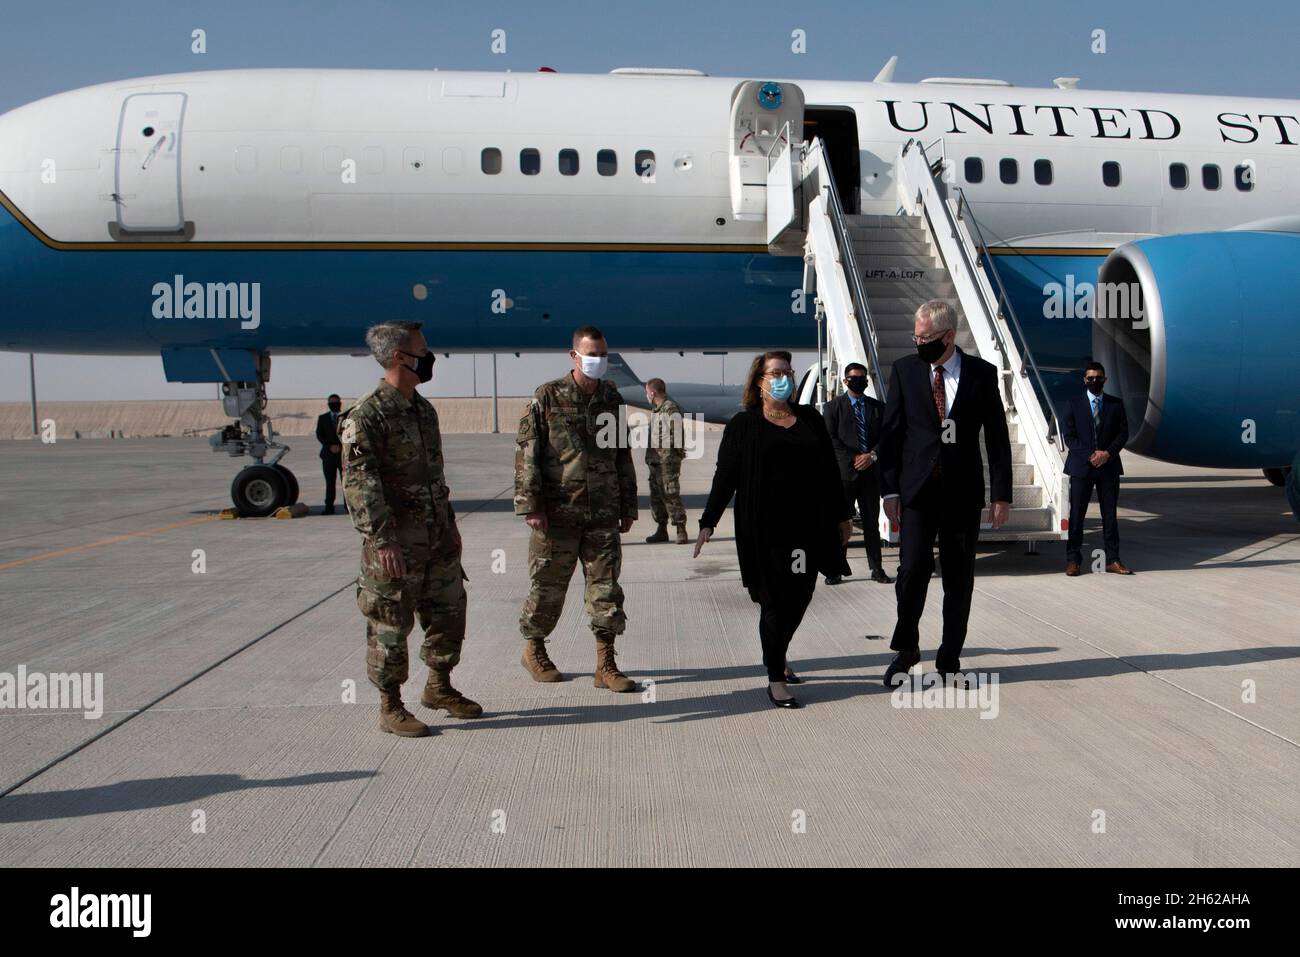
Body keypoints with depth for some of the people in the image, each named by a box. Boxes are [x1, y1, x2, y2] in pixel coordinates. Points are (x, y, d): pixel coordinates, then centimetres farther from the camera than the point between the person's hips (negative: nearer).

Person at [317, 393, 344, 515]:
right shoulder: (322, 418, 11)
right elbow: (319, 435, 3)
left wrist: (341, 446, -12)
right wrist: (330, 446, -11)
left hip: (344, 454, -1)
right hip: (328, 454, 2)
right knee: (330, 482, 4)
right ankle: (329, 507, 7)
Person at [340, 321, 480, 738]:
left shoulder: (424, 409, 12)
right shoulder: (367, 415, -14)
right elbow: (359, 483, -19)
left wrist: (449, 522, 19)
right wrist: (382, 540, -24)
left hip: (437, 537, 8)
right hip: (396, 542, -8)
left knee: (448, 612, 15)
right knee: (390, 624, 3)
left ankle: (439, 688, 32)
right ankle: (390, 707, 16)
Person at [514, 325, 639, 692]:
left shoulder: (612, 398, 10)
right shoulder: (548, 397, -4)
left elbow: (623, 455, 16)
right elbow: (526, 453, -6)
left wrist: (628, 506, 15)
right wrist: (531, 505, -12)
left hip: (603, 514, 4)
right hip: (557, 513, -4)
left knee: (606, 587, 3)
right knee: (548, 586, 8)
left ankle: (605, 665, 11)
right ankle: (533, 648, 30)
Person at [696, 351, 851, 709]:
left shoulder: (810, 418, 12)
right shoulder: (744, 425, 1)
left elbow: (829, 470, 15)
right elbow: (725, 476, 0)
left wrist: (842, 515, 15)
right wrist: (708, 523, -6)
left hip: (808, 526, 4)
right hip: (765, 528, -4)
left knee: (800, 596, 9)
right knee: (775, 601, -2)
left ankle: (778, 654, 35)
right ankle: (776, 679, 9)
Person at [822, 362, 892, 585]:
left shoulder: (877, 407, 14)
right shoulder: (834, 406, 5)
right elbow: (830, 438, -3)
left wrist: (872, 455, -9)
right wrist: (853, 459, -11)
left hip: (871, 472, 3)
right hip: (843, 472, -2)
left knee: (872, 522, 6)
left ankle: (877, 569, 11)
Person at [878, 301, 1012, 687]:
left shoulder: (982, 373, 2)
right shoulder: (905, 369, 3)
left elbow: (997, 437, 4)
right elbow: (890, 433, 3)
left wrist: (1002, 494, 1)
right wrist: (890, 489, -2)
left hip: (964, 491, 1)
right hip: (917, 490, 0)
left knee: (959, 578, 6)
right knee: (912, 570, -7)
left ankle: (949, 659, 19)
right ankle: (906, 649, 13)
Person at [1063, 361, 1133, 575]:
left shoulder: (1116, 404, 9)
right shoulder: (1074, 403, 5)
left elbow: (1123, 433, 5)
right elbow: (1068, 435, -1)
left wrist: (1107, 453, -11)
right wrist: (1089, 455, -12)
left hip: (1109, 467, 2)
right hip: (1081, 466, -1)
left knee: (1110, 515, 5)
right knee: (1076, 514, -1)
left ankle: (1113, 560, 9)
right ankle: (1073, 560, 5)